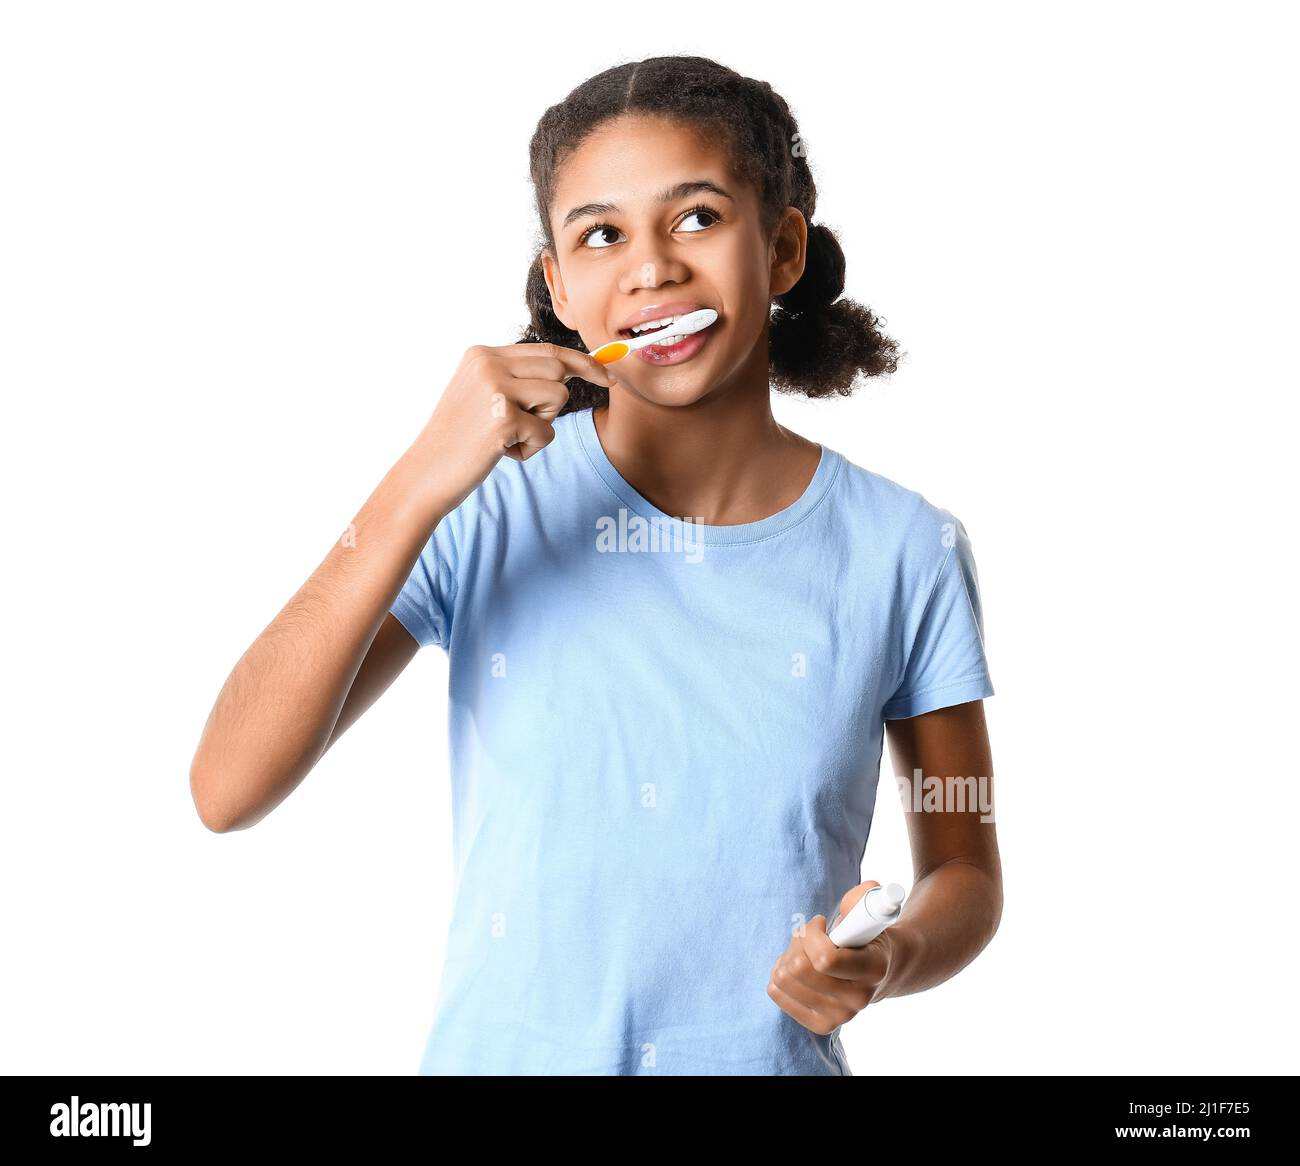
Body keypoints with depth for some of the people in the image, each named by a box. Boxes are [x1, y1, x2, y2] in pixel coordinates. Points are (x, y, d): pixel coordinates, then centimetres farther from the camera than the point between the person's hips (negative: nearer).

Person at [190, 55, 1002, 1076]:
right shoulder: (490, 508, -12)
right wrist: (419, 486, -26)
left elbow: (965, 870, 1)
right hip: (500, 1052, 0)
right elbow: (227, 791, -19)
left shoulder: (904, 551, -10)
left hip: (773, 1057, 1)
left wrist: (892, 958, -21)